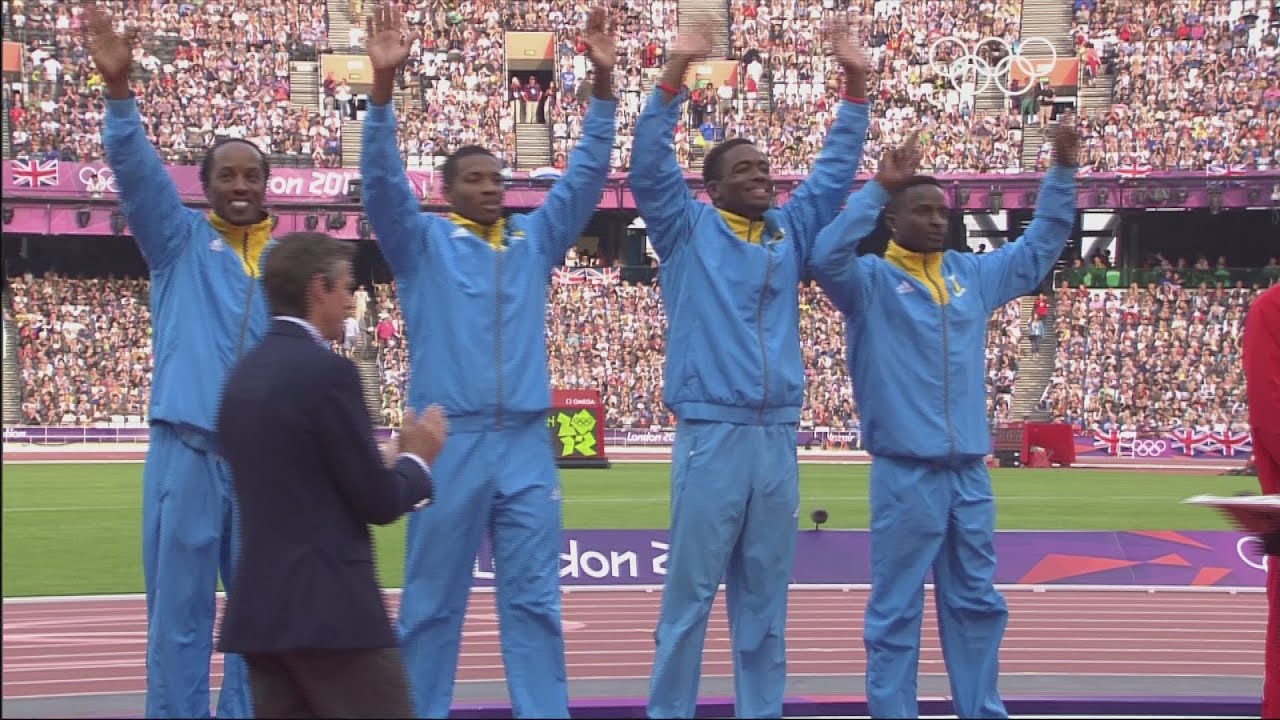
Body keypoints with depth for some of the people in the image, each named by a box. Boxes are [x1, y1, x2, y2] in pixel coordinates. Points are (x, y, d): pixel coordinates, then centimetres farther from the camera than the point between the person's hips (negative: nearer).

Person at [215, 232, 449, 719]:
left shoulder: (243, 374, 12)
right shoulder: (327, 372, -13)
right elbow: (378, 502, -11)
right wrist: (418, 459, 9)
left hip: (259, 607, 8)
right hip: (331, 608, -8)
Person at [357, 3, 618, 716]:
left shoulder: (535, 240, 13)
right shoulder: (423, 242, 5)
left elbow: (586, 177, 9)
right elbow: (383, 181, -9)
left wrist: (604, 83, -3)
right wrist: (384, 83, -22)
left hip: (527, 444, 3)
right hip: (450, 443, -3)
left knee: (535, 601, 4)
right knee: (433, 603, 3)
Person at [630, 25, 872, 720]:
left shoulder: (790, 231, 15)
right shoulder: (687, 231, 3)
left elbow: (834, 171, 17)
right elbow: (650, 168, -8)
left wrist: (855, 86, 8)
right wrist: (674, 74, -18)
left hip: (778, 435, 4)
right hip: (712, 432, -4)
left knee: (765, 594, 9)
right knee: (691, 591, -3)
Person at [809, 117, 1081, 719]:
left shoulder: (973, 275, 11)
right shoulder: (871, 281, -5)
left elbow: (1039, 250, 22)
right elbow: (827, 258, -25)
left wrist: (1062, 172, 15)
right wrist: (876, 186, -25)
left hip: (970, 473, 6)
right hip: (905, 475, -6)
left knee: (977, 604, 13)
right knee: (896, 611, 0)